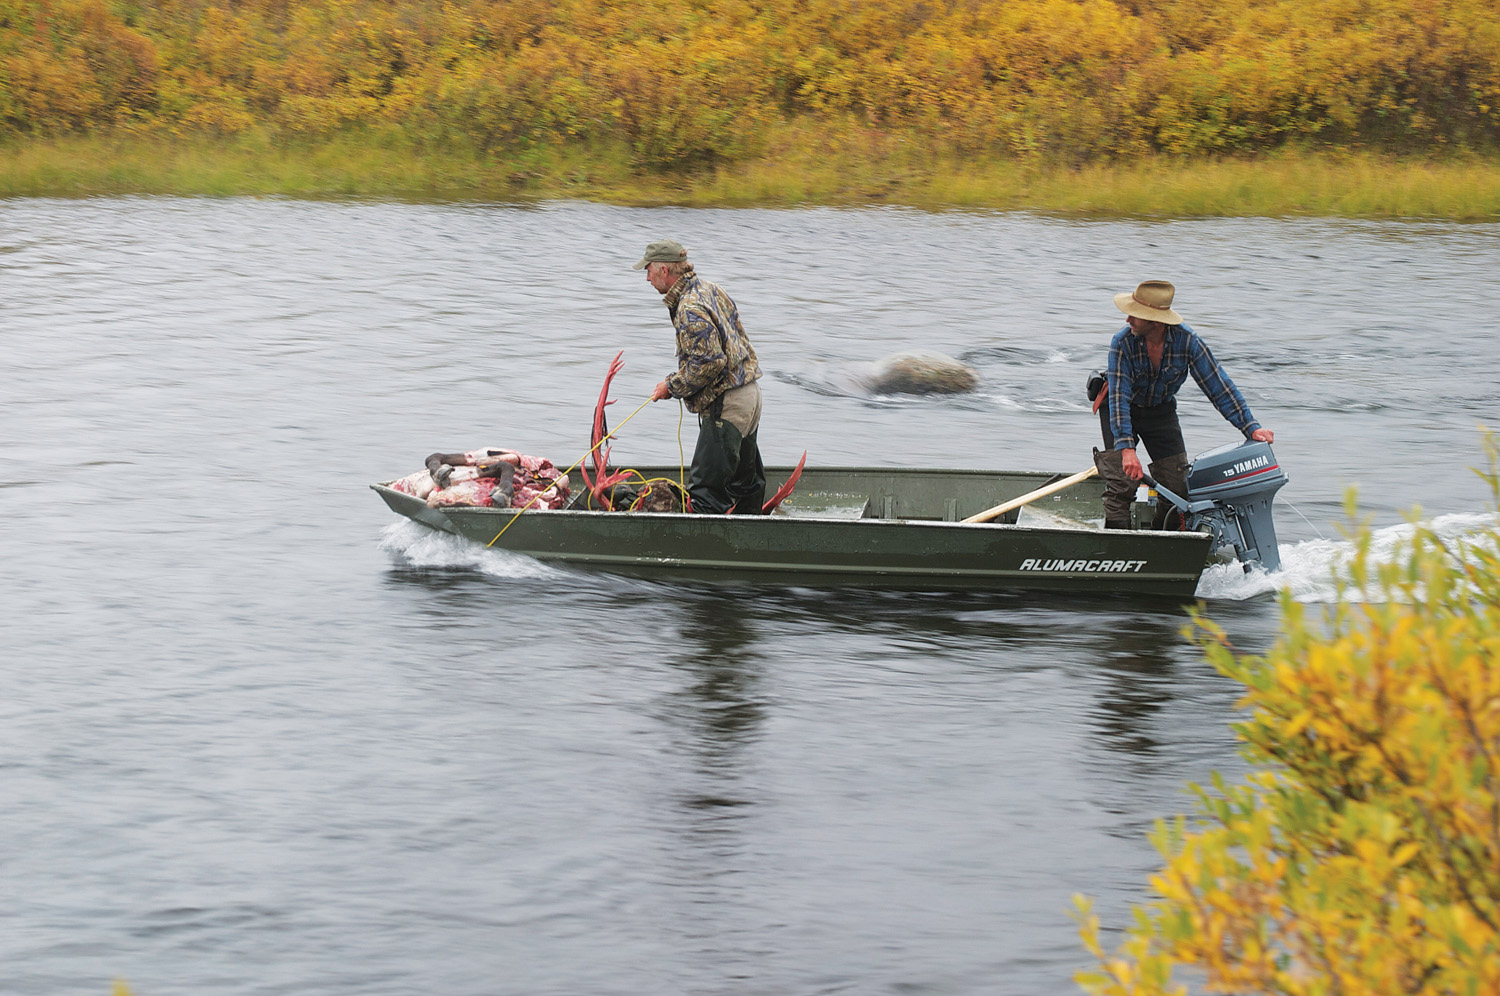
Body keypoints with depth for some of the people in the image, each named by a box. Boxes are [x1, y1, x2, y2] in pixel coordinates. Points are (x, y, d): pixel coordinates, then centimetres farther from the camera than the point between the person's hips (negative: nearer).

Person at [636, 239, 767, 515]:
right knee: (746, 481, 20)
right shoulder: (710, 289, 10)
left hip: (725, 405, -10)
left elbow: (709, 363, -24)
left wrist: (672, 387, -12)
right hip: (749, 394, 10)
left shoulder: (690, 310, -19)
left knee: (705, 490, -8)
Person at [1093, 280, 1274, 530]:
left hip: (1161, 410, 3)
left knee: (1176, 485, -2)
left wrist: (1251, 428, -26)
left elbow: (1219, 386, -19)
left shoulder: (1187, 340, -25)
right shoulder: (1123, 342, -29)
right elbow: (1119, 397, -33)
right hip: (1120, 412, -2)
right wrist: (1126, 449, -44)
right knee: (1122, 483, -16)